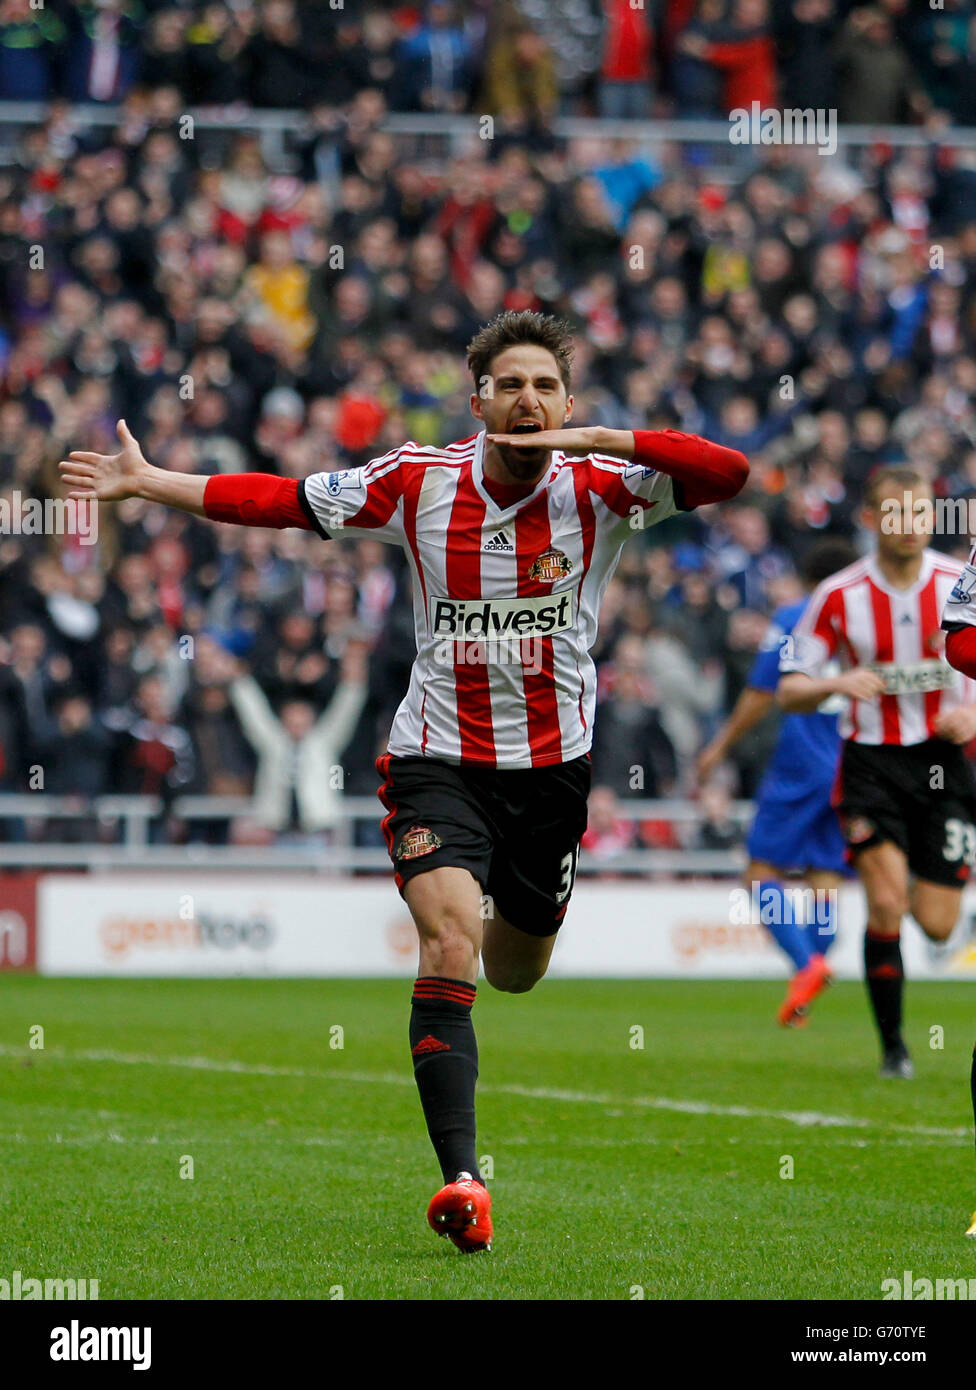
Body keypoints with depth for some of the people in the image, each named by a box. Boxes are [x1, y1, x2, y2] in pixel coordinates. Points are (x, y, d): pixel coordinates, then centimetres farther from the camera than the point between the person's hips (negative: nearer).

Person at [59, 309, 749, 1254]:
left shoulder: (601, 485, -8)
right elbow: (283, 500, 2)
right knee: (449, 945, -22)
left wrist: (601, 438, -31)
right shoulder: (418, 482, -6)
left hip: (552, 765, 2)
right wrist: (147, 483, 0)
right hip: (436, 759, -1)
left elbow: (727, 473, -22)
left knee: (515, 971, 17)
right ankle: (460, 1180, -25)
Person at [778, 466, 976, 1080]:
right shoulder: (839, 597, -6)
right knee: (886, 904, -17)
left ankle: (927, 876, 39)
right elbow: (790, 691, -1)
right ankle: (893, 1046, -3)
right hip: (871, 761, -1)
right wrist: (837, 683, -22)